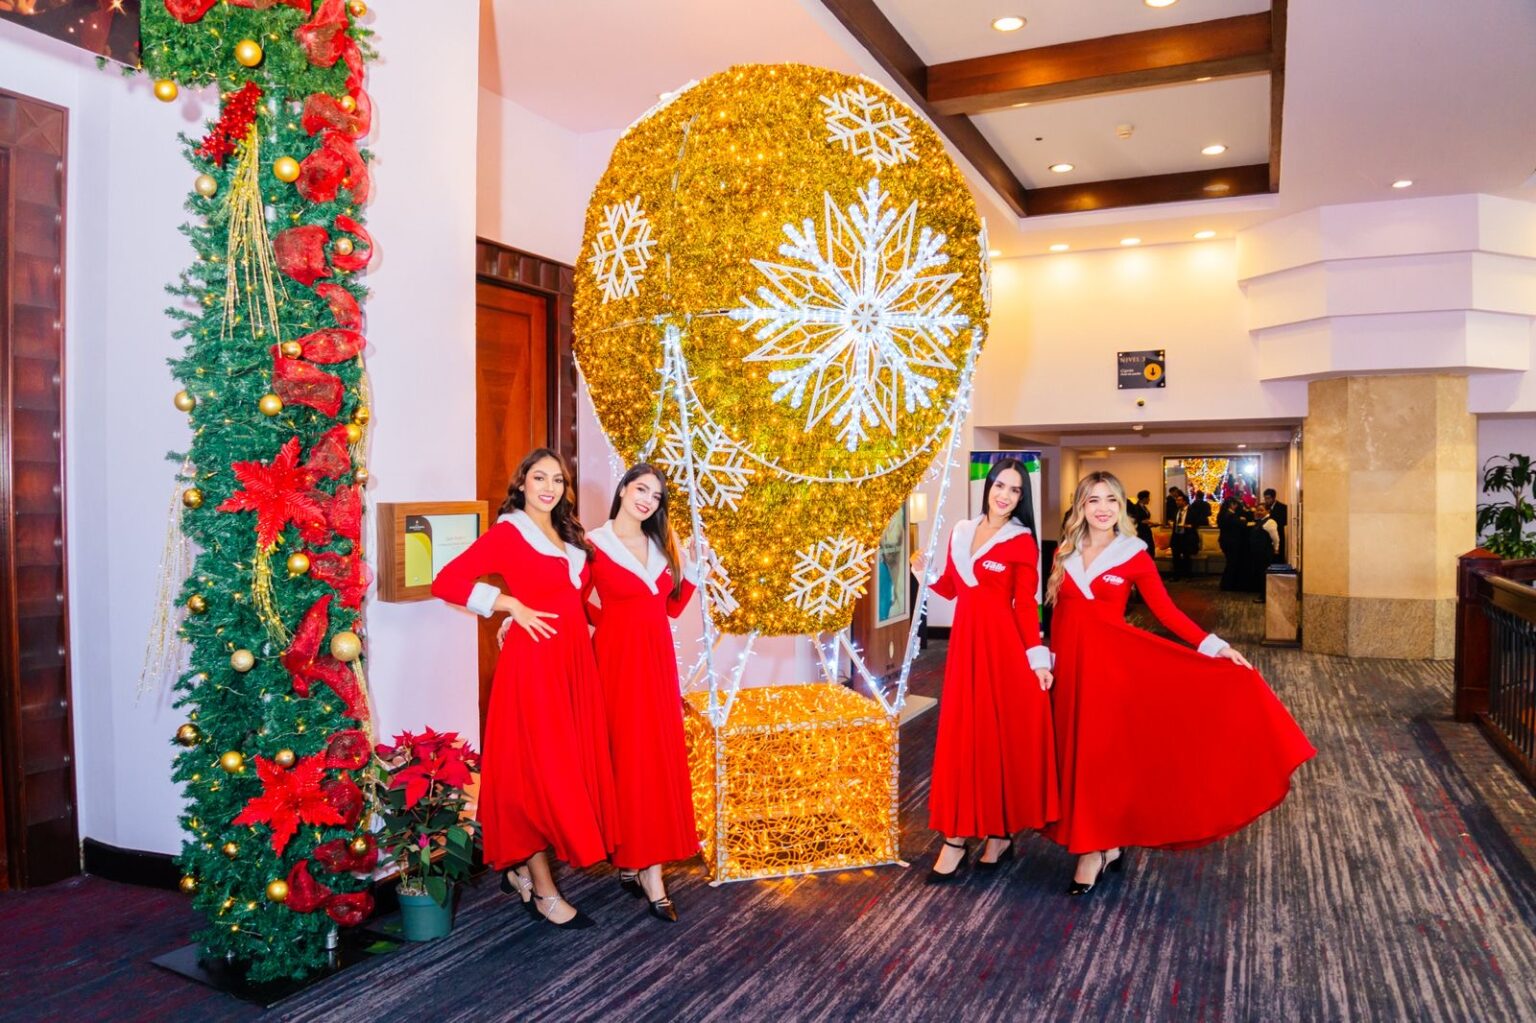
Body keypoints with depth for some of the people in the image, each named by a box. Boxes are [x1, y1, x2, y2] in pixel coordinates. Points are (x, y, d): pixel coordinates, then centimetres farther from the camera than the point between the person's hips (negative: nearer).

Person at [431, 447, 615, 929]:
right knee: (539, 769, -2)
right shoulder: (506, 533, -6)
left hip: (573, 659, 8)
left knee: (571, 766, 11)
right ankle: (544, 892, 9)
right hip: (534, 660, -8)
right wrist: (514, 606, -17)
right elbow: (445, 582, -14)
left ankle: (521, 869, 27)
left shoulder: (569, 536, 16)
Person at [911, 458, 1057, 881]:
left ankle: (1000, 832, 15)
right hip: (966, 643, 5)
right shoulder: (961, 532, 10)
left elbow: (1025, 606, -6)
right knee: (961, 737, 5)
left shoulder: (1021, 542, -4)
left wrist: (1038, 657, -12)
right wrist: (925, 573, 2)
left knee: (1002, 734, 2)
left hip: (1003, 645, -5)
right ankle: (957, 835, 11)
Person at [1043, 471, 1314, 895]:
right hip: (1070, 662, 4)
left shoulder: (1133, 556, -3)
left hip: (1110, 660, -4)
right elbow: (1058, 614, 10)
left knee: (1099, 752, -4)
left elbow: (1167, 612, -5)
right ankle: (1109, 846, 21)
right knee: (1075, 753, 6)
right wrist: (1049, 661, 7)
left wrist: (1215, 646, -14)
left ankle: (1093, 852, 8)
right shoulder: (1065, 553, 7)